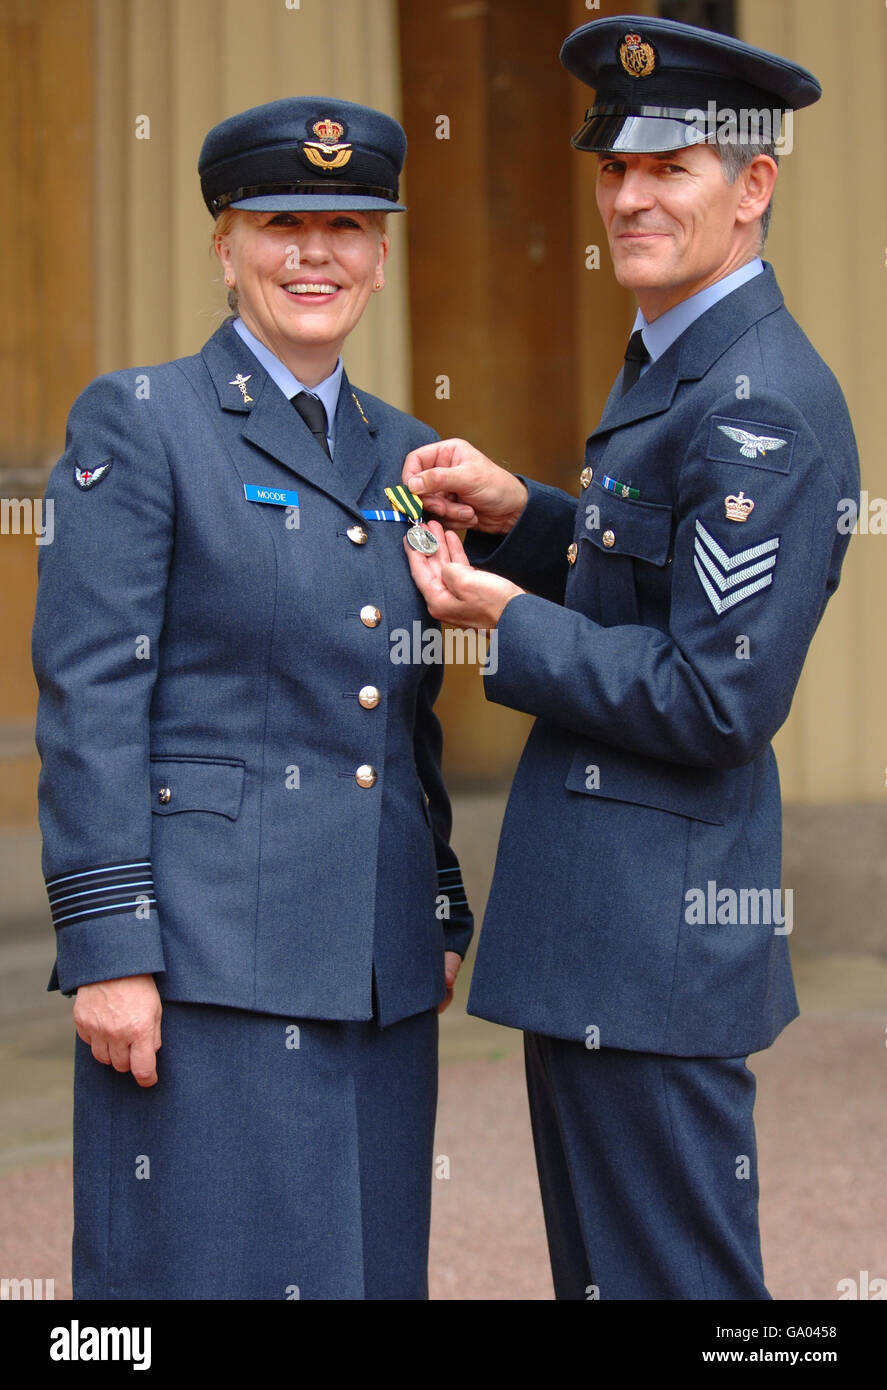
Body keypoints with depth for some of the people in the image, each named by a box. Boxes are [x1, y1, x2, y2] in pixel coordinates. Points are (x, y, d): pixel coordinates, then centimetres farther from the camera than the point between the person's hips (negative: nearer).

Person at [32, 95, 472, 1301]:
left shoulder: (402, 453, 15)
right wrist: (107, 948, -15)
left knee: (369, 1264, 10)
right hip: (207, 954, -6)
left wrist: (441, 916, 16)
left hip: (380, 970, 6)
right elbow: (89, 695, -9)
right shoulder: (137, 422, -3)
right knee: (202, 1264, -3)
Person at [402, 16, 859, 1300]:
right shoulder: (673, 362, 13)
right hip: (595, 921, 10)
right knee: (599, 1273, 18)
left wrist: (510, 626, -13)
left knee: (669, 1280, -1)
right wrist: (515, 515, 7)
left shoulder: (765, 405, -19)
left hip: (659, 928, -10)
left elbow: (716, 698, -23)